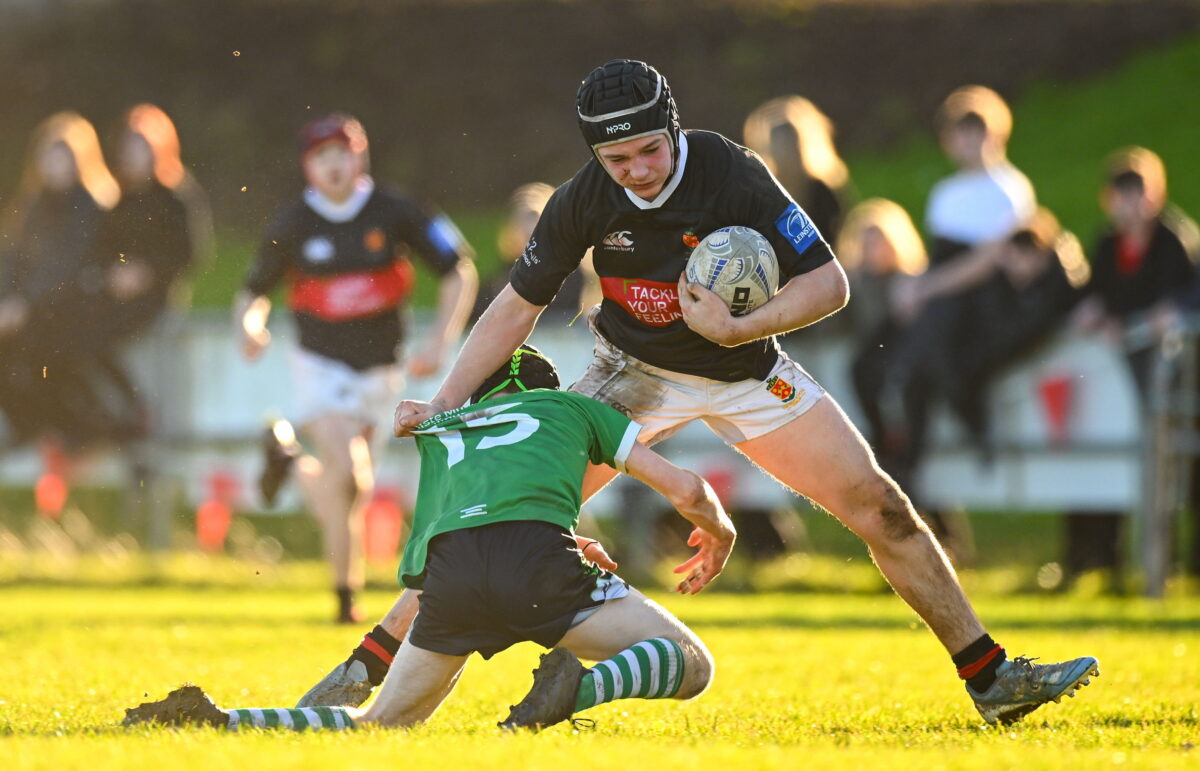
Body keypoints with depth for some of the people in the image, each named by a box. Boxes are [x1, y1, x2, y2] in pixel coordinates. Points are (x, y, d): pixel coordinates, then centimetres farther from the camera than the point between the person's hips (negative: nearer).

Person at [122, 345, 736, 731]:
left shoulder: (439, 430, 38)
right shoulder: (574, 407, 31)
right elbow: (685, 490, 28)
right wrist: (720, 536, 49)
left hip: (446, 567, 3)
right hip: (537, 554, -3)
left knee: (380, 725, 18)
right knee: (691, 666, 9)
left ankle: (223, 722, -7)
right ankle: (581, 688, -23)